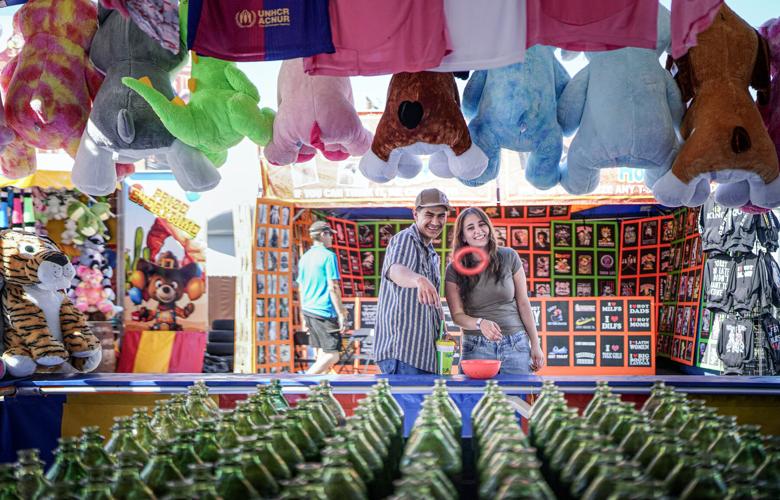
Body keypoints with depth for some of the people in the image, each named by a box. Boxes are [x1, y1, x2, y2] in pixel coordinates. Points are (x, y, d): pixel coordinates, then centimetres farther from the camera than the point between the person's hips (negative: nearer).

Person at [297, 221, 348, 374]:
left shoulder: (305, 257, 13)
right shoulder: (328, 256, -10)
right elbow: (333, 288, -15)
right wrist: (341, 314, -13)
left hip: (308, 311, 9)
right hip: (324, 312, -9)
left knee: (321, 355, 14)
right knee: (332, 356, -7)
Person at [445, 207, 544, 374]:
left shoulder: (509, 257, 1)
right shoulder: (454, 270, -1)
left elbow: (523, 303, 5)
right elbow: (457, 315, -2)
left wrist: (535, 345, 3)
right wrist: (480, 323, -23)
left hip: (516, 345, 1)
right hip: (476, 347, -1)